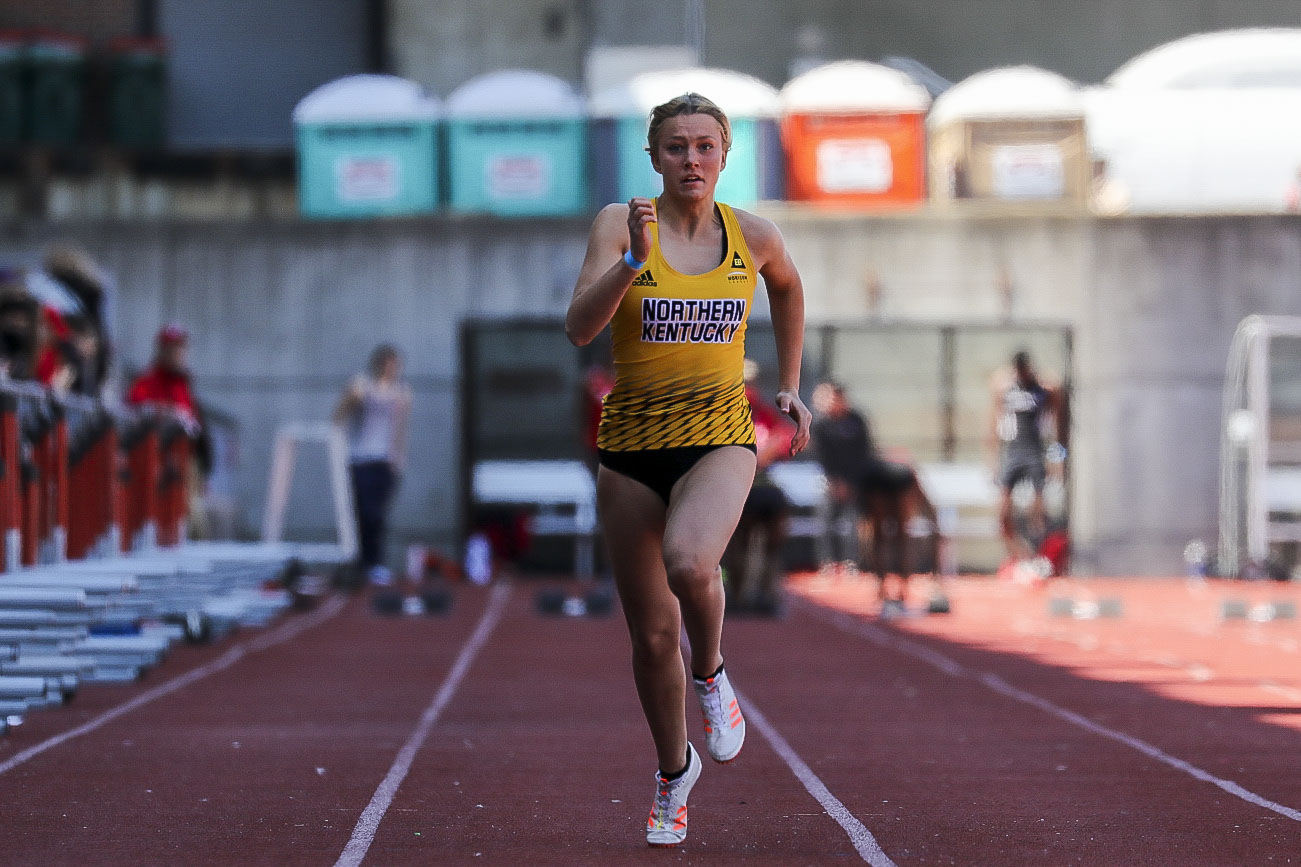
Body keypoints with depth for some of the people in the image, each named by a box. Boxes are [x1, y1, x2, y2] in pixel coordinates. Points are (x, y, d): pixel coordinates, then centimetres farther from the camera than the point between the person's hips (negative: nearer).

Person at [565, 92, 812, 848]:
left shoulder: (754, 237, 1)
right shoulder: (621, 225, -7)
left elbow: (788, 288, 24)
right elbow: (580, 328, -19)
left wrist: (789, 383, 21)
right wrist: (632, 260, -32)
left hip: (720, 437, 0)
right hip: (633, 443, 0)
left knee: (690, 564, -32)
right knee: (652, 635, 6)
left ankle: (711, 674, 0)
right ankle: (675, 771, 31)